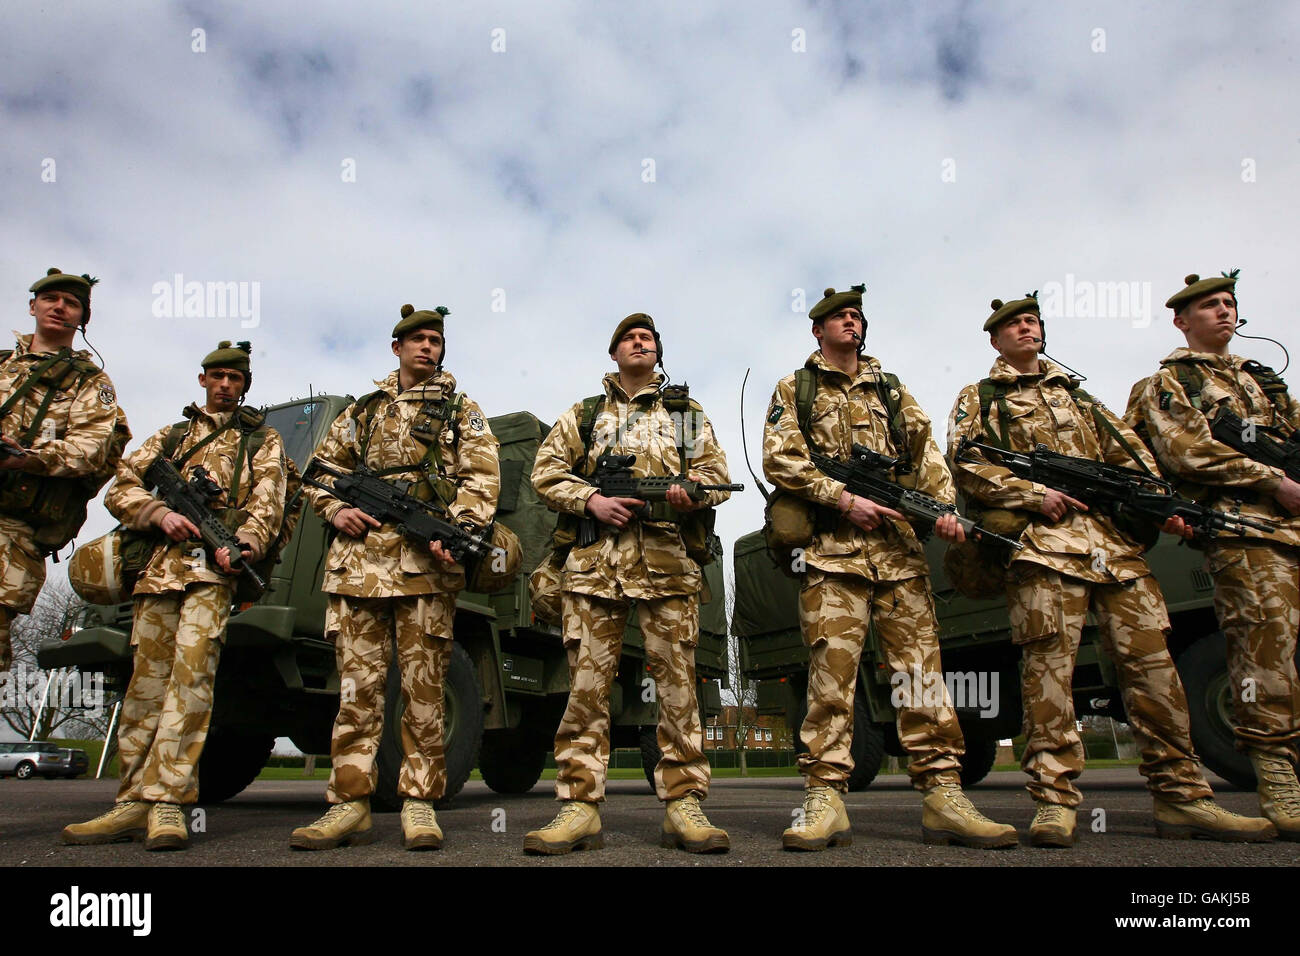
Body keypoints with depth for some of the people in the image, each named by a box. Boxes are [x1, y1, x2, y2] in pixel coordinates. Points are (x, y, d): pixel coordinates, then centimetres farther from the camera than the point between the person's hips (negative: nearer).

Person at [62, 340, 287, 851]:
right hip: (159, 564, 4)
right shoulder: (171, 436, 27)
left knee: (191, 669, -19)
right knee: (147, 681, 1)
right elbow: (121, 488, 17)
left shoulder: (263, 440, 18)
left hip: (213, 565, -4)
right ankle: (134, 803, 5)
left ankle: (166, 800, -21)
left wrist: (242, 546, -17)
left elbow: (267, 506, 4)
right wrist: (160, 514, -4)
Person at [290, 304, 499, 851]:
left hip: (425, 561, -2)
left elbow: (481, 477, 3)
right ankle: (350, 804, 6)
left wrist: (456, 529, -14)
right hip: (358, 560, 3)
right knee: (357, 685, 1)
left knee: (424, 687, -1)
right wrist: (335, 510, 3)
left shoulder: (461, 410, 15)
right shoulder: (362, 411, 23)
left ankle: (419, 802, 6)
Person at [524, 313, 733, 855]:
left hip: (668, 560, 0)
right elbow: (546, 471, 13)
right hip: (596, 560, 0)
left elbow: (718, 473, 13)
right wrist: (590, 500, -6)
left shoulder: (687, 413, 22)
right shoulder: (585, 414, 21)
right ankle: (579, 806, 0)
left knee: (677, 682, -4)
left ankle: (683, 805, 1)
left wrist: (692, 494, -11)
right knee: (587, 683, -4)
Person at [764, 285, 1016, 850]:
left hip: (899, 545, 4)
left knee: (920, 665, -2)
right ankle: (825, 799, -7)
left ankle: (942, 794, 0)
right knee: (832, 669, -9)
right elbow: (778, 459, -1)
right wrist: (844, 498, -12)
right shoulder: (796, 390, 14)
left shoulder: (890, 389, 25)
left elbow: (927, 453, 15)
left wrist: (944, 506, -5)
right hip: (832, 547, -3)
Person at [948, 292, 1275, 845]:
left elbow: (1127, 451, 23)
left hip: (1114, 536, 5)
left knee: (1150, 659, 0)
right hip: (1043, 537, -5)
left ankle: (1181, 796, 7)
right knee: (1049, 662, -11)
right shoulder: (980, 398, 15)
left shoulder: (1077, 394, 30)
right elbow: (964, 464, -1)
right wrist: (1035, 494, -13)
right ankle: (1054, 801, -8)